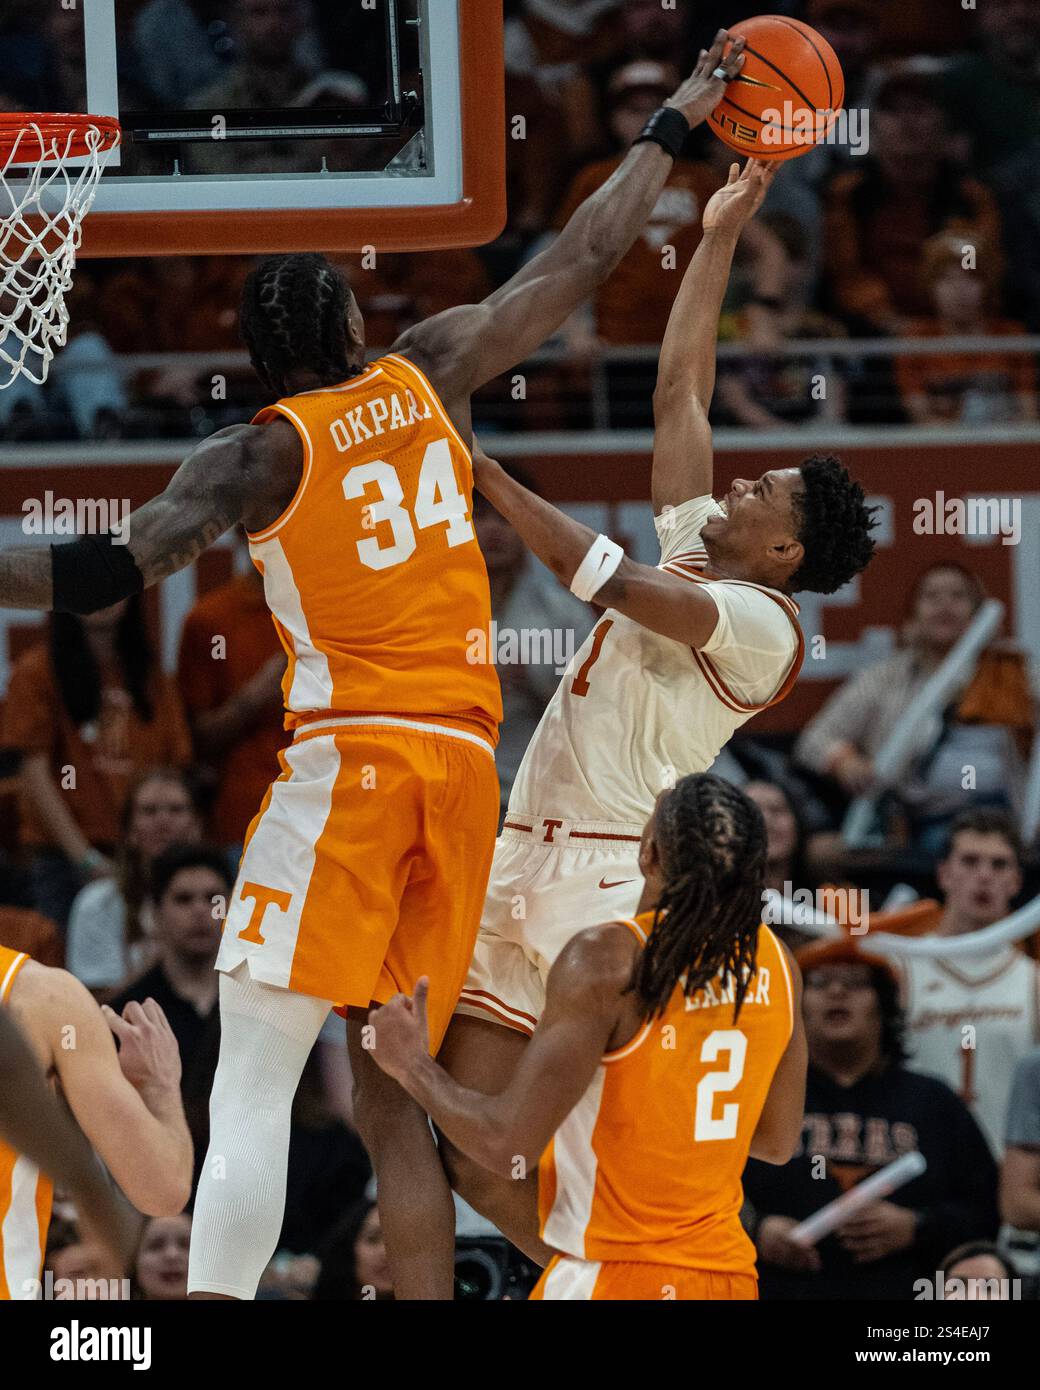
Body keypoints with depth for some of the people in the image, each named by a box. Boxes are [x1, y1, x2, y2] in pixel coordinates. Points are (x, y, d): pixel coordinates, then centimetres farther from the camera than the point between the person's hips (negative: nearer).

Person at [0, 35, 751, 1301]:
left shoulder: (263, 454, -2)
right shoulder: (427, 377, 10)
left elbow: (113, 569, -16)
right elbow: (582, 261, 19)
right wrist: (673, 125, 30)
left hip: (347, 760, -5)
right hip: (463, 765, 5)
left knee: (252, 1086, -12)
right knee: (388, 1092, 12)